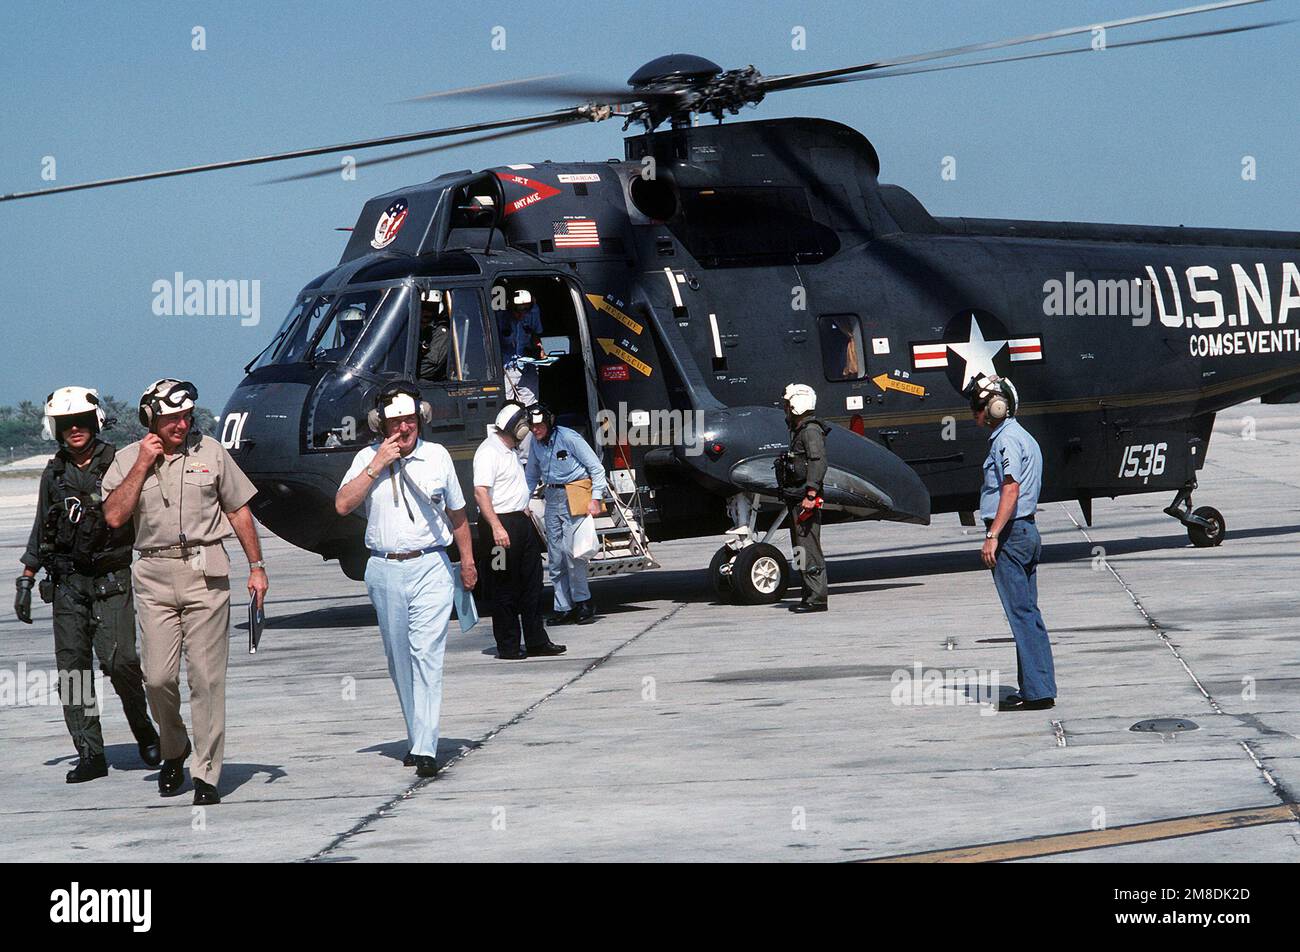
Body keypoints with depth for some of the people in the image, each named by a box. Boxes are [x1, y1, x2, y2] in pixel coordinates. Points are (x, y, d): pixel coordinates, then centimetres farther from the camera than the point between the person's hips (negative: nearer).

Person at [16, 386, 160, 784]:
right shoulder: (54, 474, 10)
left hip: (111, 579, -4)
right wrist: (26, 580, 14)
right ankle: (90, 755, 3)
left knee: (118, 659, -15)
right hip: (67, 582, 4)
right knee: (72, 669, -1)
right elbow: (40, 531, 18)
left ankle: (143, 729, 10)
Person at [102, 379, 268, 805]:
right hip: (154, 576, 1)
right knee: (158, 678, -3)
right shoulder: (128, 459, 7)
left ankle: (206, 774, -1)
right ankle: (174, 750, 24)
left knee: (206, 678, -5)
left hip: (205, 573, -1)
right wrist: (142, 465, -7)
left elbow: (239, 510, 12)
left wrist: (256, 566, 8)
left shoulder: (211, 452, 7)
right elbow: (114, 516, -5)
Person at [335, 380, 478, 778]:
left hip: (431, 568, -2)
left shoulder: (437, 456, 5)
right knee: (399, 661, 8)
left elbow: (456, 513, 16)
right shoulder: (368, 458, 3)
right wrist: (377, 466, -13)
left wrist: (467, 559, 20)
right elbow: (342, 505, -10)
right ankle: (417, 737, 21)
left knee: (426, 654, -12)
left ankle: (425, 748, -17)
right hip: (385, 570, 2)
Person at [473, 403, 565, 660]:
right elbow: (480, 492, -23)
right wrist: (496, 527, -29)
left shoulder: (510, 451, 18)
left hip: (521, 521, 10)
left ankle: (536, 641, 16)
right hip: (501, 525, -10)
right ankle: (508, 647, 2)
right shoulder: (489, 451, -14)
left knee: (532, 585, 11)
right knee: (504, 589, -3)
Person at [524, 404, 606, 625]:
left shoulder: (568, 437, -11)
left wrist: (595, 499, -13)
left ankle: (583, 602, -2)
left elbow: (596, 467, -8)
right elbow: (531, 476, 24)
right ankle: (563, 608, 9)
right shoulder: (535, 444, 10)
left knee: (571, 549, -14)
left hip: (574, 497, -7)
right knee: (555, 556, 4)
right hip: (552, 498, 7)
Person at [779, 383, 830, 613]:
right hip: (796, 499, 11)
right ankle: (810, 595, 17)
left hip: (806, 500, -11)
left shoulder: (811, 429, -12)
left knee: (808, 547, -11)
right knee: (801, 550, 12)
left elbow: (818, 463, -22)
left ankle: (817, 597, -11)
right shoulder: (799, 430, 20)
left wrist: (810, 494, -28)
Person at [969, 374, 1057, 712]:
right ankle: (1041, 688, 12)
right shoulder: (1024, 437, 18)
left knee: (1021, 613, -8)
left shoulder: (1006, 440, -13)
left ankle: (1036, 692, -9)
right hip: (1028, 530, 10)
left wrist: (992, 535, -26)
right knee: (1029, 612, 11)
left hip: (1010, 534, -10)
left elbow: (1011, 488, -23)